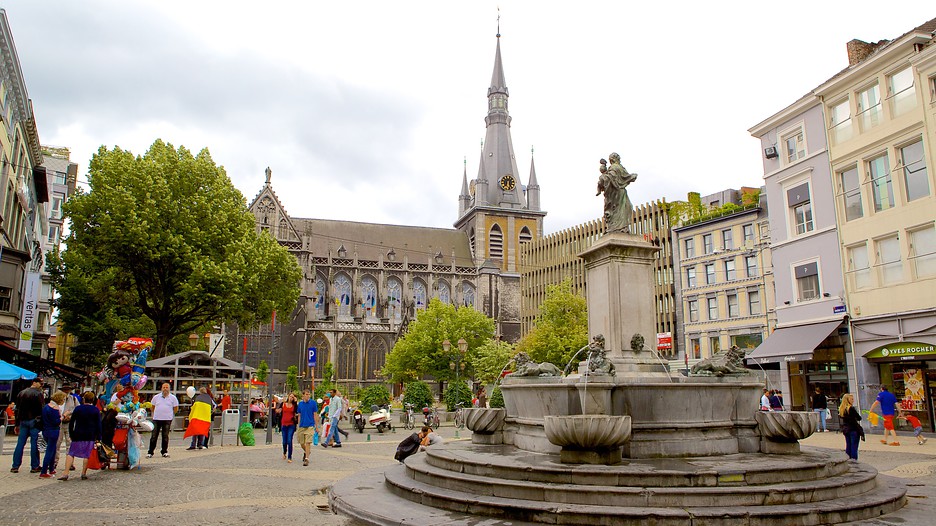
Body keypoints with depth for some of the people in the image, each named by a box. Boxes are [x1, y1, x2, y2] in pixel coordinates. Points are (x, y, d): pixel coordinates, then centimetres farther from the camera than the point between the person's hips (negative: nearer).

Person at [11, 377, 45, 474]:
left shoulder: (21, 393, 12)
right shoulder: (38, 394, -9)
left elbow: (17, 410, 16)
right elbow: (42, 409, -14)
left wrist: (17, 424, 20)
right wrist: (42, 422, -7)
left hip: (23, 421, 6)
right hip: (34, 421, -6)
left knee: (20, 443, 9)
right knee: (34, 444, -2)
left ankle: (15, 466, 9)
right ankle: (35, 467, 2)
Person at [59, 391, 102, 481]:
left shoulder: (78, 409, 1)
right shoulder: (96, 410, 0)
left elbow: (71, 423, 4)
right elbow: (98, 425, -2)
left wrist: (71, 435, 13)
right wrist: (98, 438, 2)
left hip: (78, 435, 0)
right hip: (90, 436, 0)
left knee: (71, 453, 5)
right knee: (87, 455, 6)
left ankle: (66, 473, -6)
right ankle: (84, 473, 5)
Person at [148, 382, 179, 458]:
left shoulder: (173, 398, 3)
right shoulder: (156, 397, 8)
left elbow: (176, 409, 9)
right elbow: (152, 407, 19)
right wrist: (155, 414, 13)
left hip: (167, 420, -1)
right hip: (156, 419, 1)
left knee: (165, 436, 4)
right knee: (153, 436, 0)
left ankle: (164, 452, 13)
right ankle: (150, 452, 8)